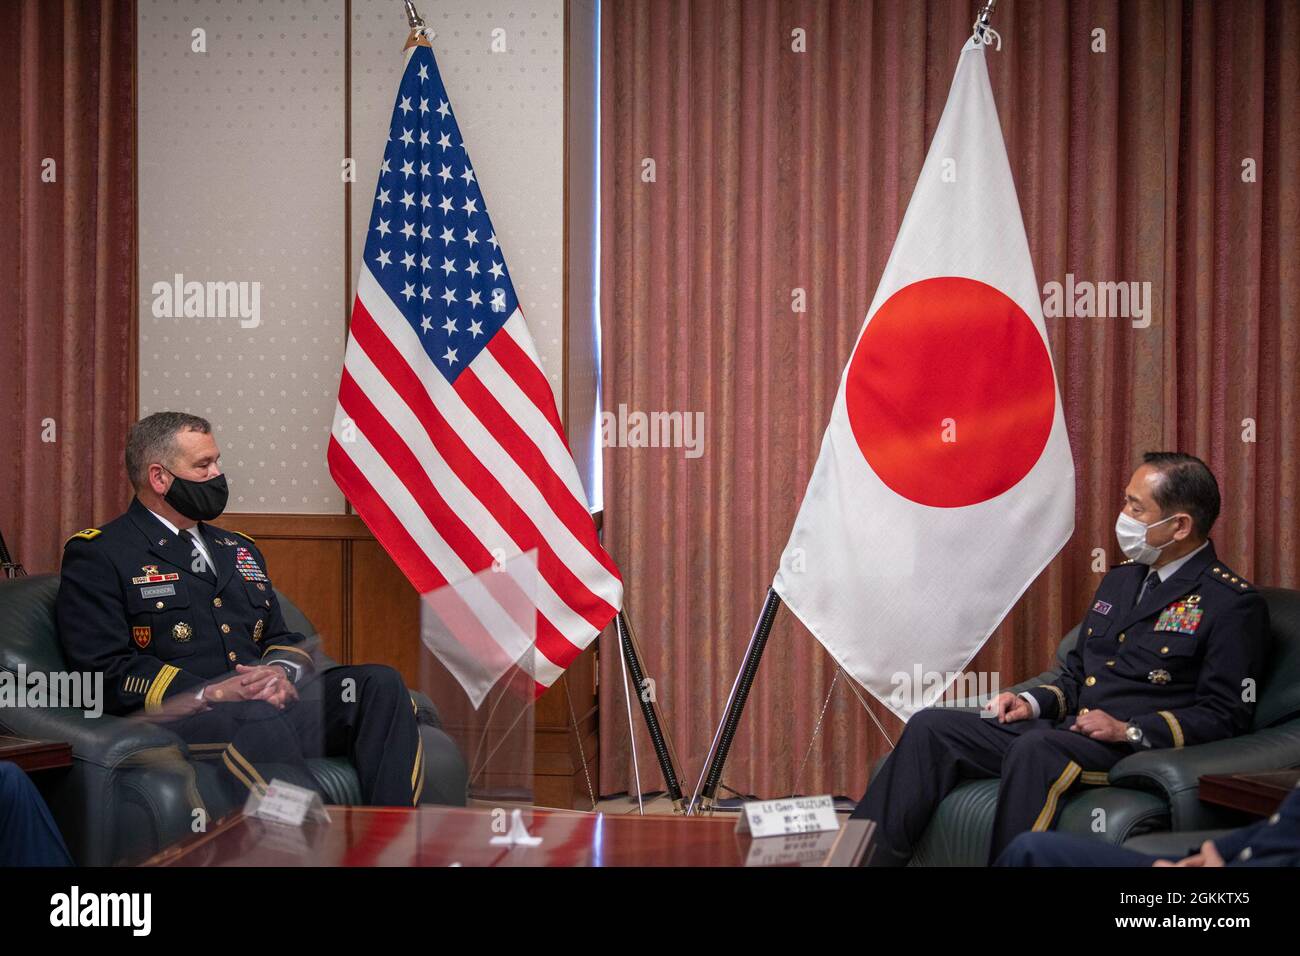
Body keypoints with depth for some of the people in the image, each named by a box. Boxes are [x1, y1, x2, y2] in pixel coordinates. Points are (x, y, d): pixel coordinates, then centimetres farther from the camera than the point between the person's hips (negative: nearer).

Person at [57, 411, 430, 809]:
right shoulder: (97, 555, 4)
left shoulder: (238, 548, 27)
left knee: (380, 683, -17)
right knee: (256, 717, -39)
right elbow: (107, 671, -7)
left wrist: (282, 673, -2)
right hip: (178, 716, -7)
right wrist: (212, 693, -17)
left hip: (271, 703, 7)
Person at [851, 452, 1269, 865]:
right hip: (1068, 729, 8)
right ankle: (868, 854, -14)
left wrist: (1129, 731, -18)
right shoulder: (1121, 579, 21)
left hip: (1140, 748, -8)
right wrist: (1034, 703, 6)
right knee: (931, 726, -8)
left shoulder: (1234, 603, -4)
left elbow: (1225, 715, -10)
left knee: (1034, 749, -38)